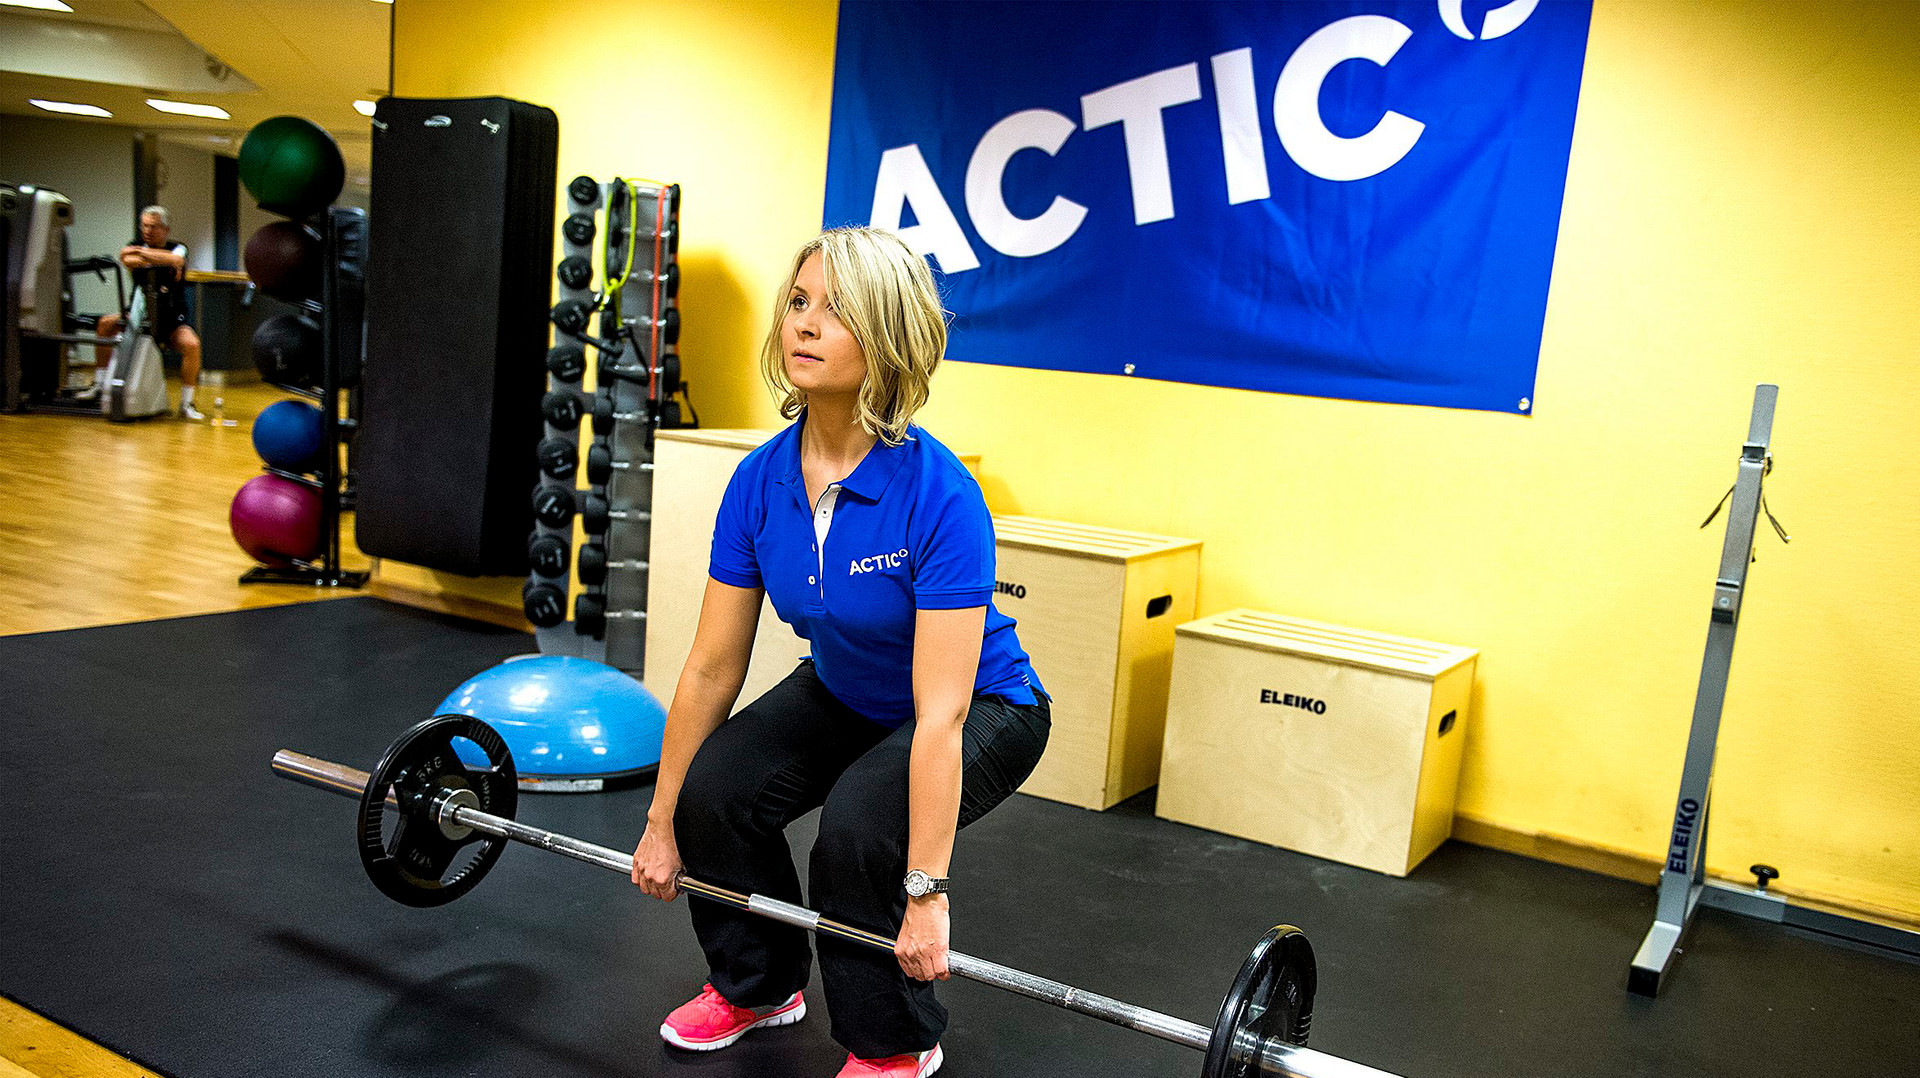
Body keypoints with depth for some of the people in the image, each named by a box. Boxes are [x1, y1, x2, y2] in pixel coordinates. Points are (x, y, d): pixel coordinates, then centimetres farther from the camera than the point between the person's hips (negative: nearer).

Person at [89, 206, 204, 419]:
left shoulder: (177, 248, 0)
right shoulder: (137, 245, 7)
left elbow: (176, 260, -26)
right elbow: (127, 259, -17)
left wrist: (142, 252, -32)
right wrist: (164, 263, -23)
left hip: (171, 320, -3)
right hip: (139, 316, 3)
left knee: (191, 344, -30)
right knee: (105, 324, -18)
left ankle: (186, 403, -16)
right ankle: (99, 385, -7)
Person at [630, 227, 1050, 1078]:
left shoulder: (939, 497, -33)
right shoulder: (761, 481, -16)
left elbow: (939, 714, -33)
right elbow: (711, 667, -8)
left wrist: (927, 895, -32)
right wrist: (661, 823, -2)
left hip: (983, 710, -5)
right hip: (845, 694, 5)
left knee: (859, 828, -29)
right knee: (714, 792, -16)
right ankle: (760, 984, 14)